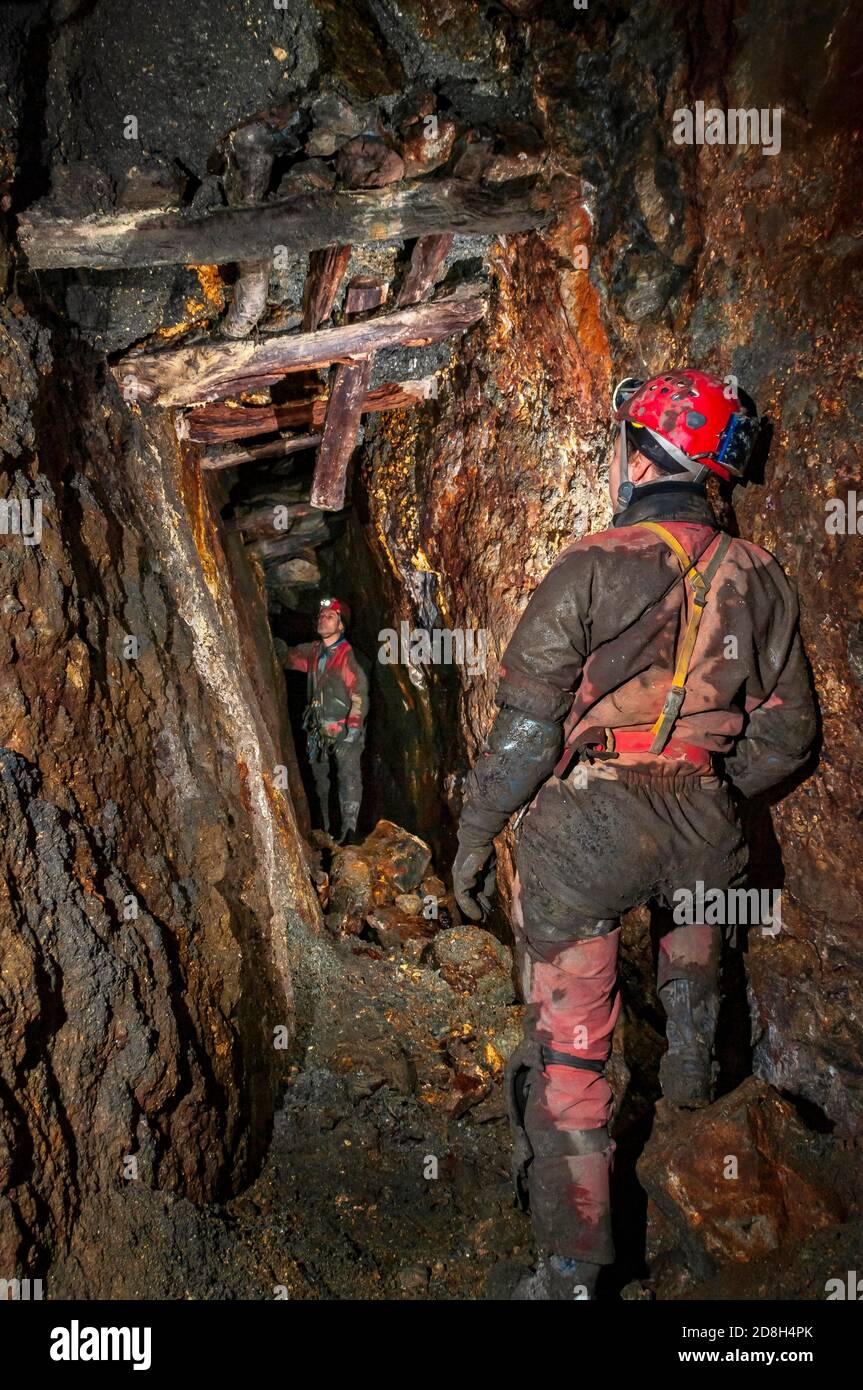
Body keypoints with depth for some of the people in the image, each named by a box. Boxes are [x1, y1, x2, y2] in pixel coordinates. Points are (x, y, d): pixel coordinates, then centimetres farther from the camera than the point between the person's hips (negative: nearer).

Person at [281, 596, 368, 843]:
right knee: (320, 777, 14)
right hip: (318, 728, 7)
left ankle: (348, 829, -10)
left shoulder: (347, 655, -13)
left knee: (349, 777, -11)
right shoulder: (313, 651, 7)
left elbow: (360, 691, -17)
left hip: (343, 729, -7)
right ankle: (325, 829, 25)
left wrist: (354, 725, -20)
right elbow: (288, 657, 26)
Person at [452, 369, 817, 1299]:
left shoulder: (593, 568, -11)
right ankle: (691, 1055, 56)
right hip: (701, 821, 5)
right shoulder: (759, 578, 3)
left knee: (566, 1047, 4)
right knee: (697, 897, 39)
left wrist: (474, 836, 0)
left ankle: (572, 1267, 14)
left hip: (585, 828, -4)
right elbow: (785, 738, 8)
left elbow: (524, 726, -11)